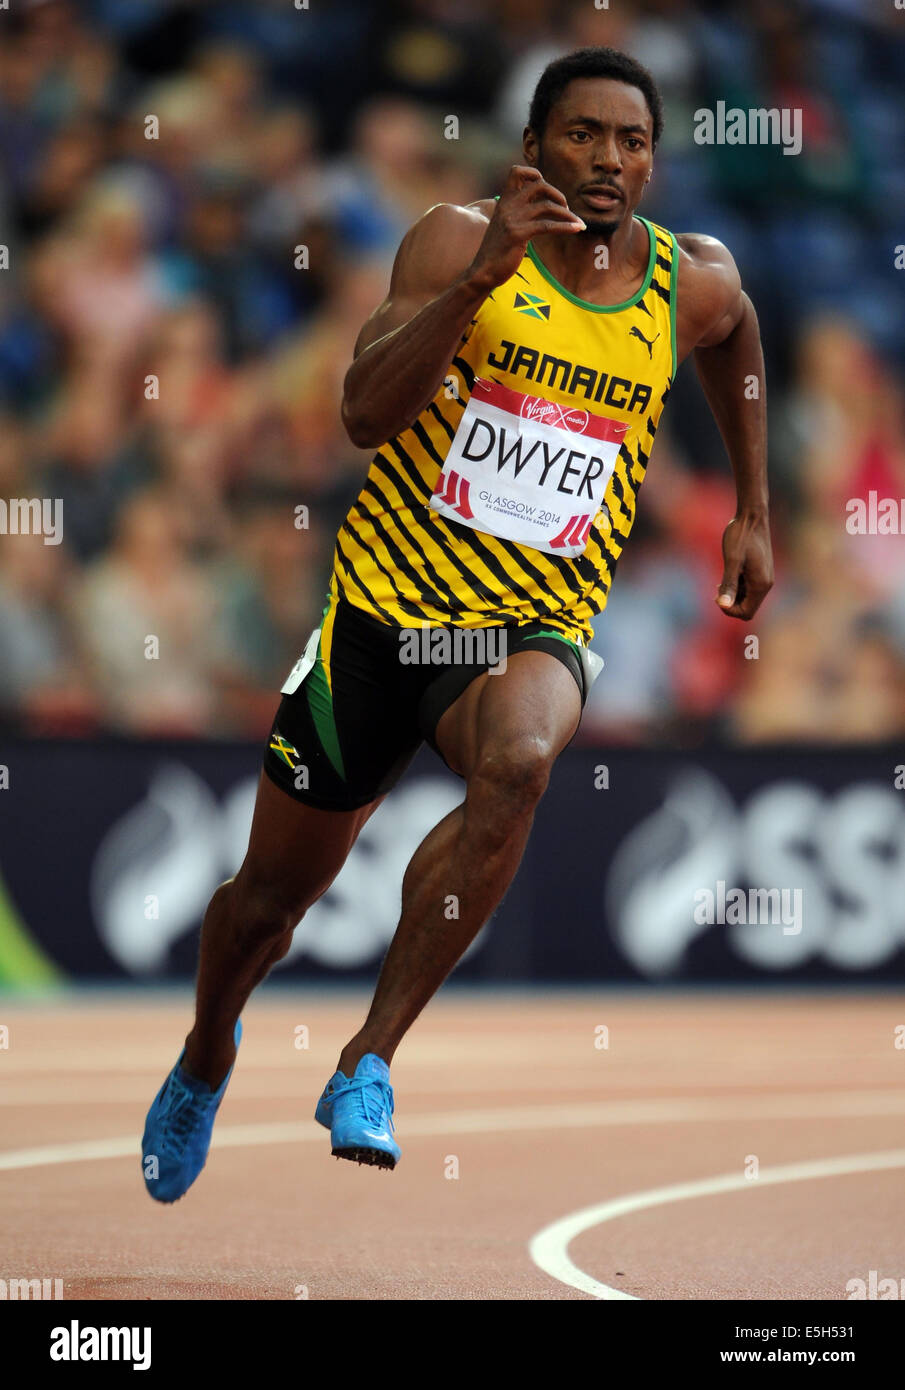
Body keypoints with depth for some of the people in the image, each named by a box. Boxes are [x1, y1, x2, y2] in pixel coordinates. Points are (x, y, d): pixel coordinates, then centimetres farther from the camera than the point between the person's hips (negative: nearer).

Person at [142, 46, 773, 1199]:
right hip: (384, 603, 0)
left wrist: (753, 511, 24)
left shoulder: (693, 285, -1)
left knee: (519, 763, -36)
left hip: (535, 629, 1)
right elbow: (366, 414, -25)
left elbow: (736, 338, 25)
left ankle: (369, 1062, -27)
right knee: (270, 897, 12)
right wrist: (481, 275, -34)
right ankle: (206, 1058, 47)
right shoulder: (457, 244, -11)